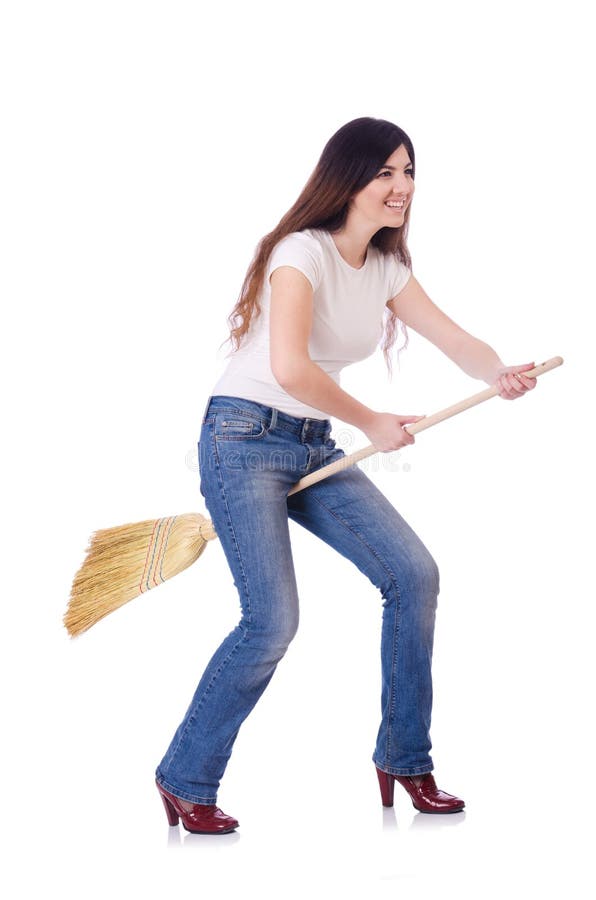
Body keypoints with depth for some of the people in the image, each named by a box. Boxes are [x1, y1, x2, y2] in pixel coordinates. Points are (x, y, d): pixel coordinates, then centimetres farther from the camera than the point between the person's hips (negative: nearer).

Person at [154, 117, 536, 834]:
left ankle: (403, 760, 13)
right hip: (245, 439, -8)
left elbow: (457, 342, 0)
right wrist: (371, 422, -19)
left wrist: (500, 373, -22)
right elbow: (290, 369, -30)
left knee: (414, 573, -1)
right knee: (273, 621, -15)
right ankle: (184, 779, 4)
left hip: (315, 449, 8)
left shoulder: (387, 268, 8)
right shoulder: (303, 252, -17)